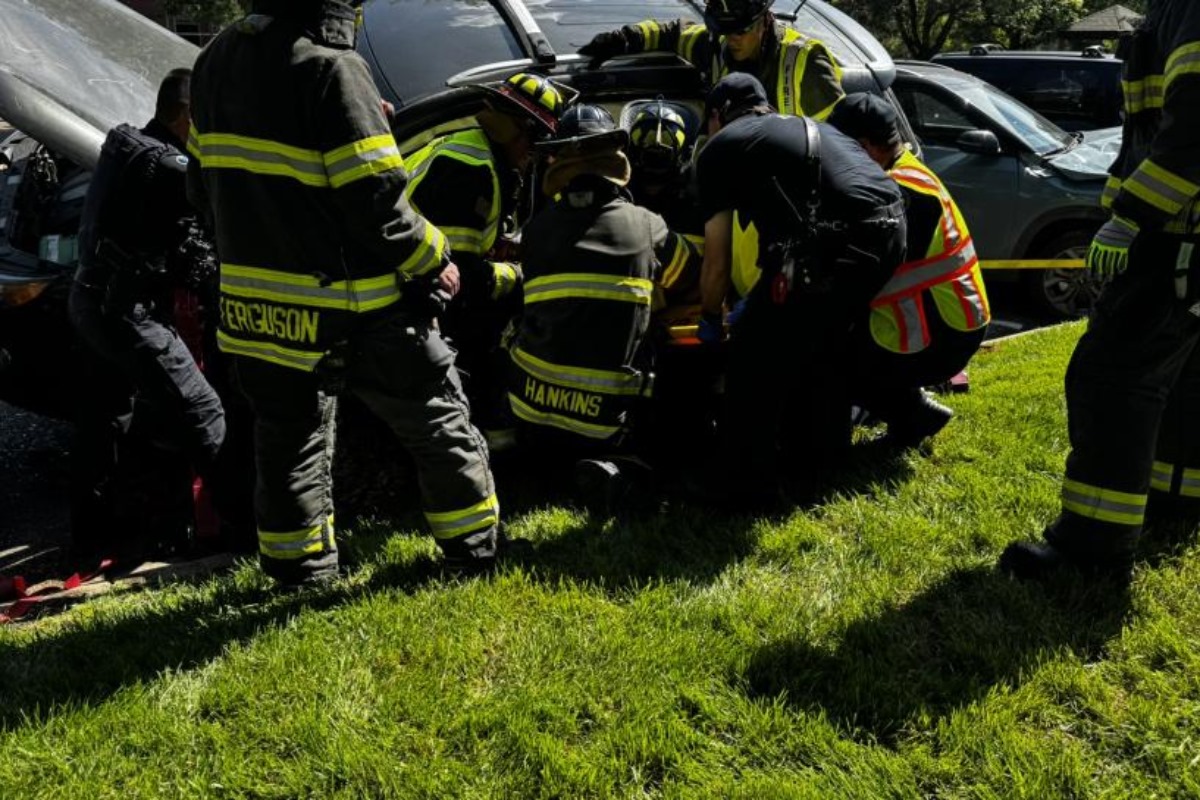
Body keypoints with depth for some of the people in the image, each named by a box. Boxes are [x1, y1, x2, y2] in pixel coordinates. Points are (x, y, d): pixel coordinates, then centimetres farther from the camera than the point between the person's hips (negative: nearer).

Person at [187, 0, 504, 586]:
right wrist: (434, 259, -6)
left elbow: (205, 185, 14)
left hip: (254, 299, 7)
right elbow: (375, 199, -21)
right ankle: (476, 549, 24)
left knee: (287, 439, 21)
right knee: (437, 423, 13)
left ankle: (297, 568, 30)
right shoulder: (329, 68, -19)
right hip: (354, 309, -7)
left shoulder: (215, 60, 7)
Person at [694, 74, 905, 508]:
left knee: (757, 350, 7)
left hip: (838, 240, -8)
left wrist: (710, 319, 33)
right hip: (890, 229, 8)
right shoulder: (804, 127, 35)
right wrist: (763, 300, 54)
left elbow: (717, 262, 14)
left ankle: (748, 485, 15)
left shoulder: (719, 148, 15)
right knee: (824, 340, 29)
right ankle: (814, 454, 43)